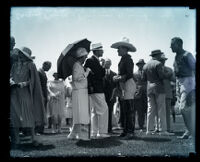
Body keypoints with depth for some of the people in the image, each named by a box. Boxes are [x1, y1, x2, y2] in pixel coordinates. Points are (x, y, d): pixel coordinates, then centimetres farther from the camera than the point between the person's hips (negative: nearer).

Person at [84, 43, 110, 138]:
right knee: (103, 109, -10)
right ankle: (102, 132, -7)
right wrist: (90, 86, -20)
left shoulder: (96, 61, 19)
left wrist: (104, 69, -1)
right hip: (94, 90, -10)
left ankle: (94, 133, 14)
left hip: (98, 90, 10)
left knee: (95, 112, 10)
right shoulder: (90, 61, -10)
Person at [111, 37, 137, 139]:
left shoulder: (127, 59, -12)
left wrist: (118, 78, -14)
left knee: (129, 109, -10)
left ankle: (130, 132, -9)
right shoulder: (123, 59, 17)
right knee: (125, 110, 12)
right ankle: (126, 130, 18)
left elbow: (129, 75, -19)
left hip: (129, 84, -10)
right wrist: (117, 77, 2)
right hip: (124, 85, 10)